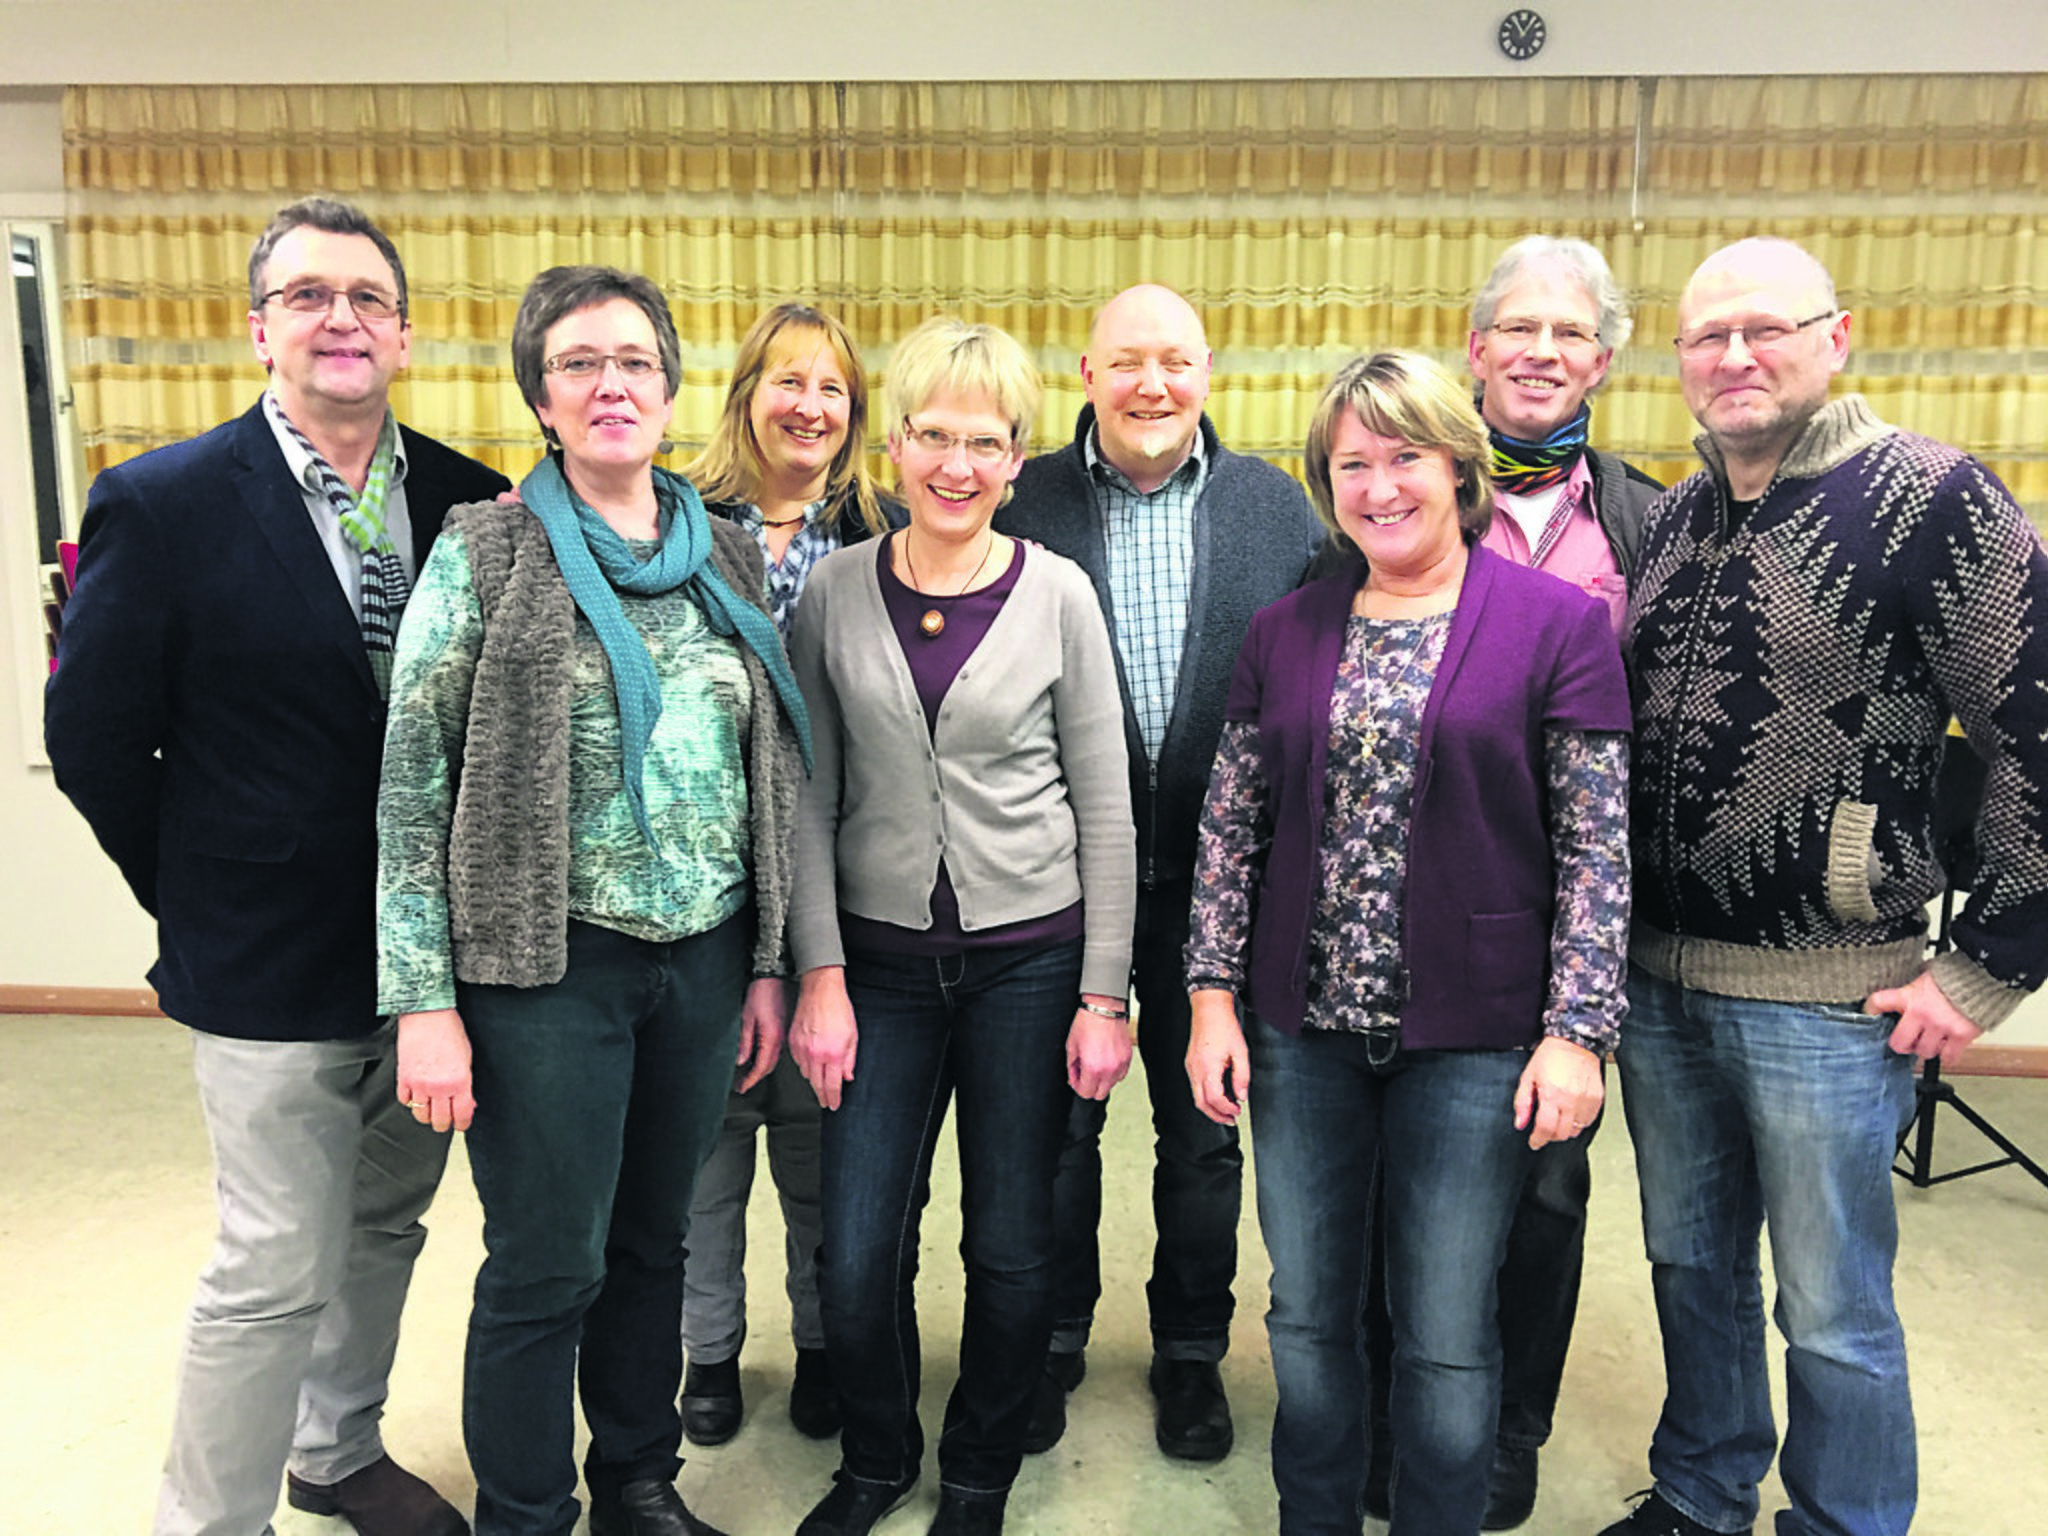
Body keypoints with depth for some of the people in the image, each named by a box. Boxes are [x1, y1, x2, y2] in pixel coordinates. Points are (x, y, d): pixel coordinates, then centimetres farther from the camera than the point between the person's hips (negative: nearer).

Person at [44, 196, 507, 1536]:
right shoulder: (161, 506, -10)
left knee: (386, 1224, 20)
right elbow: (95, 741, -5)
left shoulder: (470, 501, -1)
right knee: (279, 1269, 5)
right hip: (272, 969, -4)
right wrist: (203, 902, 0)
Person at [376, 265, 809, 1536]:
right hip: (550, 964, -4)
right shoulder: (487, 553, -5)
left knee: (655, 1241, 18)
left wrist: (766, 963, 10)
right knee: (546, 1268, 6)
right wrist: (424, 1001, -10)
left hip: (705, 957, 4)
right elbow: (411, 780, -7)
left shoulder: (728, 558, 8)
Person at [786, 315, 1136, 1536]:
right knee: (856, 1256, 5)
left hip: (1030, 957, -1)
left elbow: (1105, 808, -2)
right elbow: (812, 798, 2)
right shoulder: (836, 590, 0)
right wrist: (821, 973, -3)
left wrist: (1104, 994, -3)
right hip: (882, 961, 1)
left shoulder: (1058, 595, -4)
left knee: (1012, 1250, 10)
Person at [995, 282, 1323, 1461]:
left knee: (1204, 1128, 15)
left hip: (1216, 875, 1)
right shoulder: (1024, 503, -2)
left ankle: (1193, 1348, 35)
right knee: (1059, 1121, 14)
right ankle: (1053, 1339, 35)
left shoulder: (1277, 506, 3)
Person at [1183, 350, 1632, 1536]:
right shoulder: (1286, 632, 5)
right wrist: (1214, 993, 2)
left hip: (1473, 1036, -3)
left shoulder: (1560, 623, -5)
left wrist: (1578, 1031, -10)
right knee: (1307, 1314, 16)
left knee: (1448, 1338, 10)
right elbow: (1232, 824, 6)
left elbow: (1598, 847, -7)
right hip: (1303, 1026, 4)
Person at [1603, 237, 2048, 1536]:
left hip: (1828, 999, -6)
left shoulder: (1931, 499, -11)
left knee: (1832, 1312, 10)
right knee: (1690, 1266, 21)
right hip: (1658, 982, 6)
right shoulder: (1670, 520, 8)